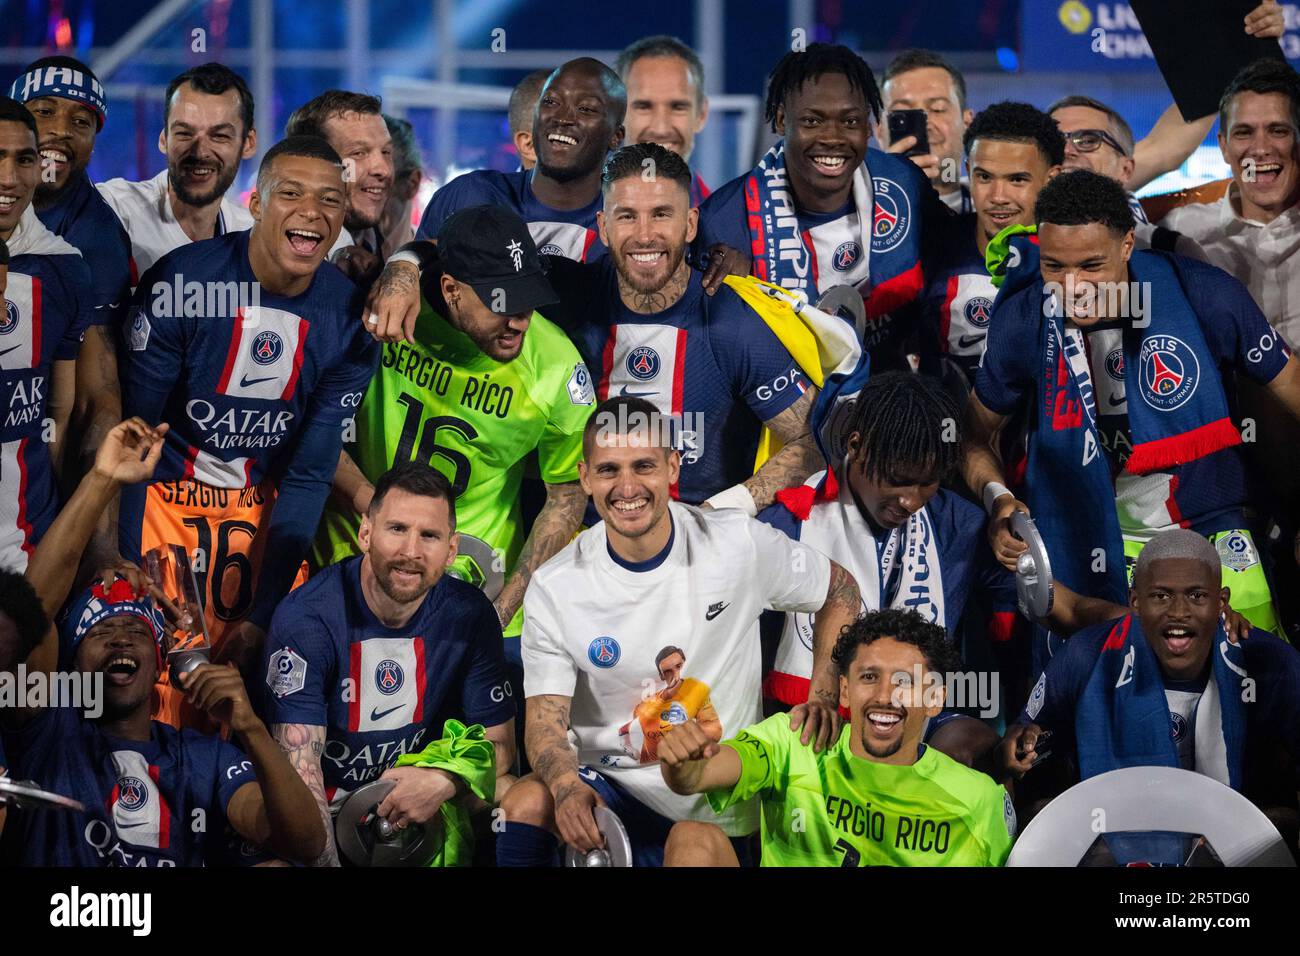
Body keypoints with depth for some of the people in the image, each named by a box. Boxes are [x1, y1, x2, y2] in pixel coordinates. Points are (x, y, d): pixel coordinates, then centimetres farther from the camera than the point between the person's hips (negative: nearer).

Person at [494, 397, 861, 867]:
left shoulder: (739, 543, -7)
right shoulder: (554, 588, -6)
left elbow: (840, 590, 9)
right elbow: (545, 722, -8)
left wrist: (825, 702, -4)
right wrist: (567, 787, -31)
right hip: (611, 784, -2)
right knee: (524, 806, -29)